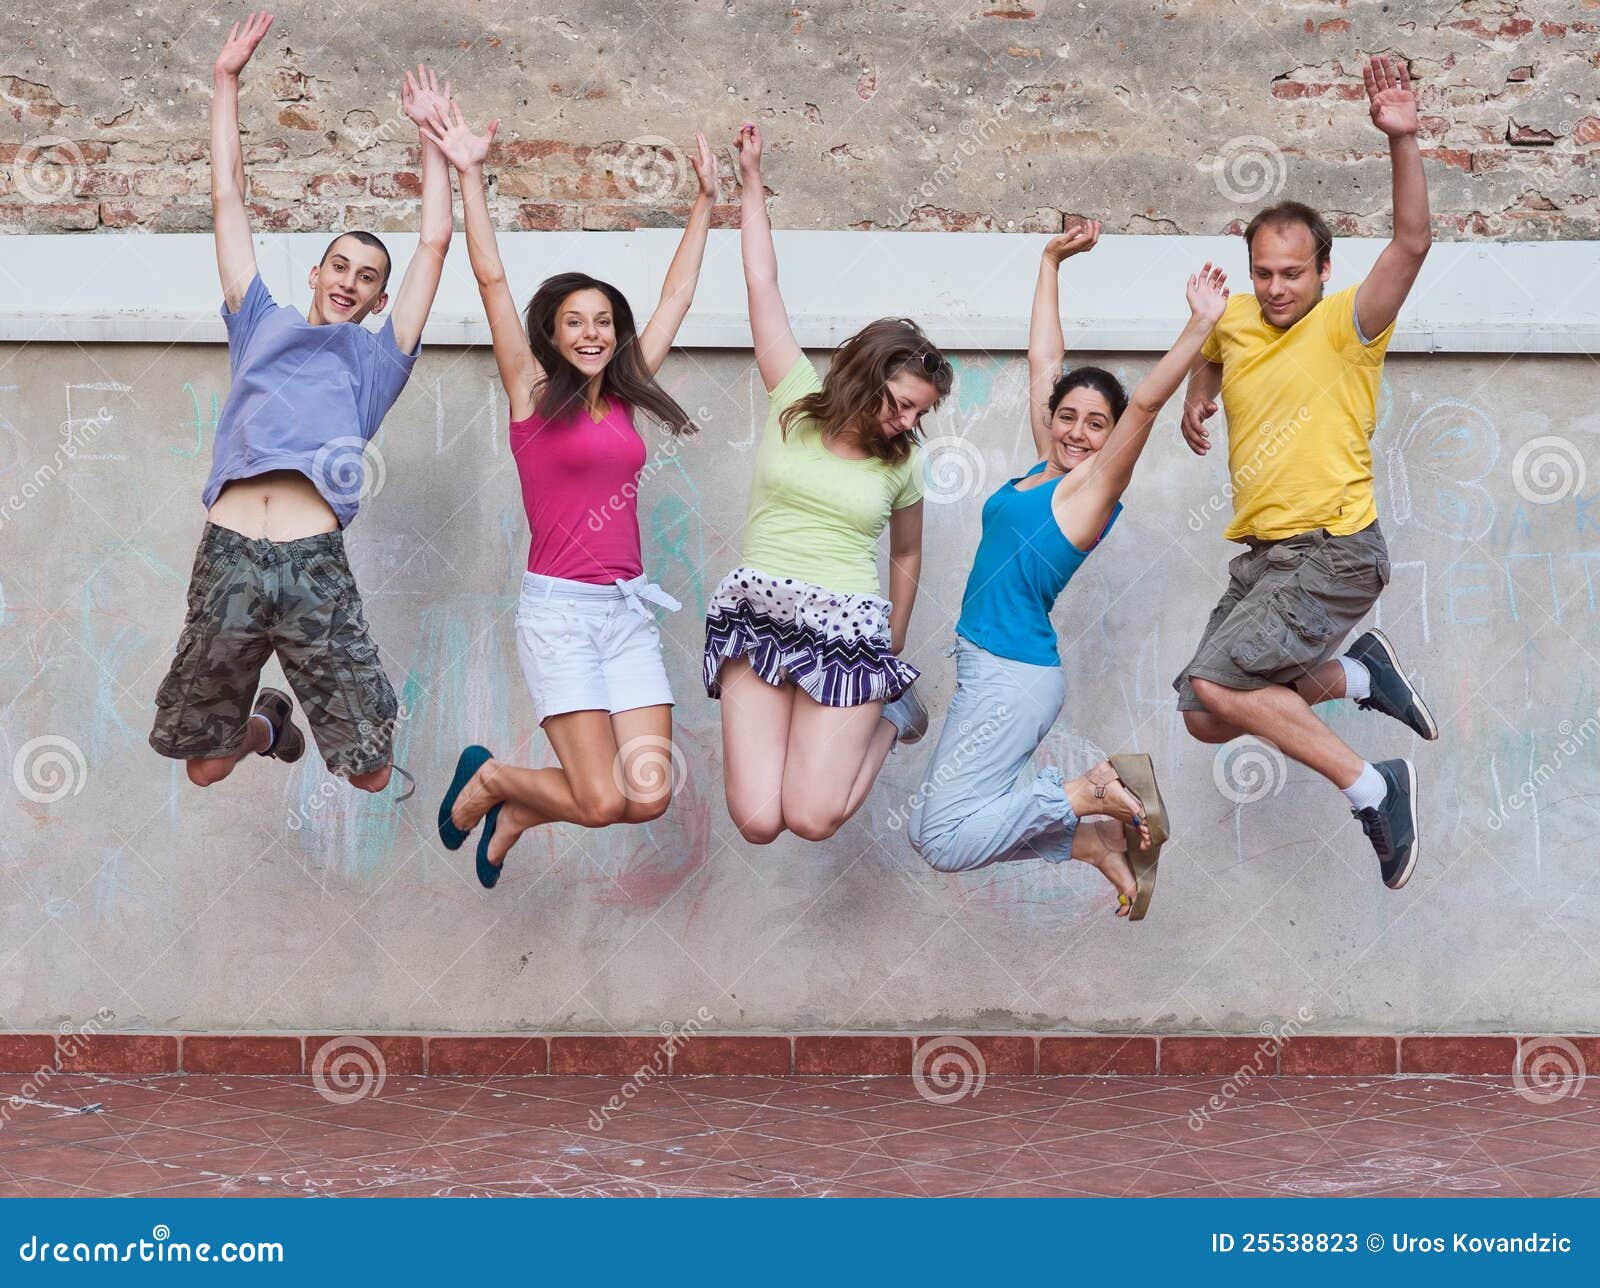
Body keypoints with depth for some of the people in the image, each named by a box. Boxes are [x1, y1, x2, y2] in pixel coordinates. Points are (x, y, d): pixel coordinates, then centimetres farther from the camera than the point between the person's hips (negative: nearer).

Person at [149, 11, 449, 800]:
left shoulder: (376, 356, 20)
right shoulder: (263, 326, 24)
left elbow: (434, 243, 18)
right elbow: (228, 200, 24)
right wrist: (227, 81, 23)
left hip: (314, 565, -1)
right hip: (227, 557, 1)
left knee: (372, 774, -5)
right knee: (204, 768, 6)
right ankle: (264, 724, 41)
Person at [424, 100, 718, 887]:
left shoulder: (622, 397, 12)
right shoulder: (533, 393, 0)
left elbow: (675, 299, 19)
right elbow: (492, 281, -6)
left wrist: (705, 202, 23)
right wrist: (468, 176, -10)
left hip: (629, 612, 5)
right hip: (559, 611, -5)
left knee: (650, 798, -5)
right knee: (603, 802, -13)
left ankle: (517, 814, 22)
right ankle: (488, 779, 18)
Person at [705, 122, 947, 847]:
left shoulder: (902, 464, 5)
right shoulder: (795, 400, 2)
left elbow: (906, 555, 20)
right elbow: (762, 285, 4)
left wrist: (895, 647, 23)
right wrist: (752, 183, 6)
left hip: (848, 632, 0)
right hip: (759, 617, 0)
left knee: (811, 819, -13)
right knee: (757, 823, -10)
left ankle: (886, 717, 17)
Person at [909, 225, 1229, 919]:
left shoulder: (1094, 486, -8)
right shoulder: (1047, 467, 11)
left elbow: (1146, 401, -23)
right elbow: (1043, 357, 18)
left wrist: (1200, 325, -32)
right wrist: (1051, 261, 22)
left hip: (1014, 676, -9)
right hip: (988, 670, 9)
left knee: (943, 840, -11)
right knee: (928, 828, 7)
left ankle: (1093, 795, -3)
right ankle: (1095, 838, 6)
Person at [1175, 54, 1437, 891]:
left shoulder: (1347, 324, -9)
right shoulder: (1238, 320, 8)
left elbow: (1412, 242, -27)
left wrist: (1402, 141, -37)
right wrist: (1196, 396, 24)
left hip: (1333, 552, -8)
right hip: (1261, 553, 8)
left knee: (1212, 689, -20)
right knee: (1210, 721, 8)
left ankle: (1371, 788, -10)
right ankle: (1359, 676, 22)